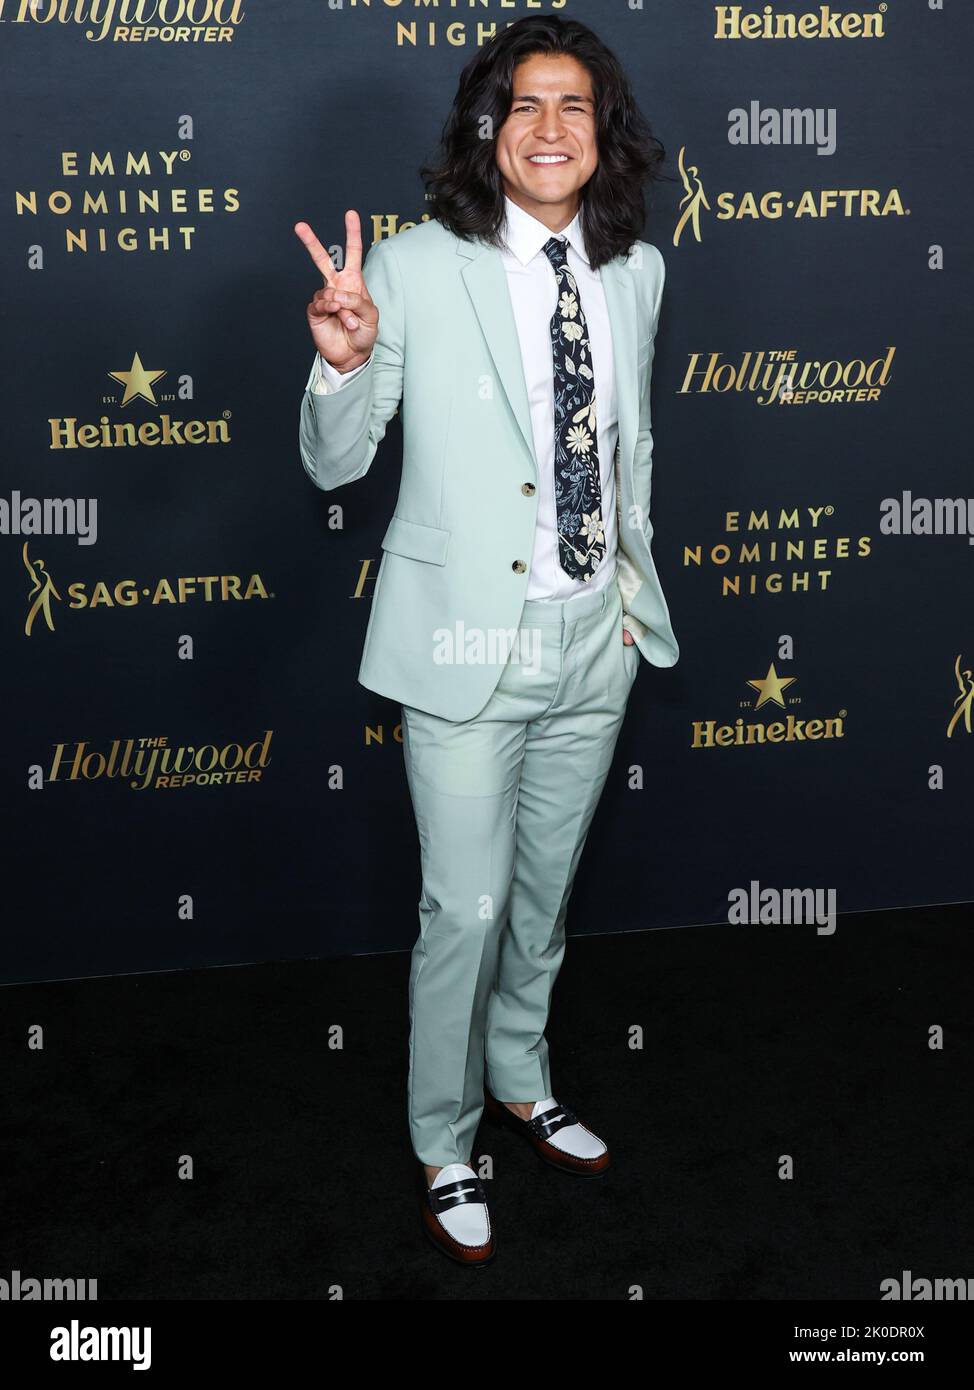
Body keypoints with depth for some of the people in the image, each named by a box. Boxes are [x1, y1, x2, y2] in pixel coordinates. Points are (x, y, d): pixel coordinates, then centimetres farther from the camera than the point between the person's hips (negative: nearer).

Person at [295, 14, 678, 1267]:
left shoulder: (636, 270, 4)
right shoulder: (415, 267, -11)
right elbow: (332, 465, -8)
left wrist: (637, 576, 14)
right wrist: (344, 364, -27)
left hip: (596, 637, 5)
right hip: (468, 642, -5)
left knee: (547, 888, 20)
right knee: (466, 907, 2)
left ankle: (522, 1083, 44)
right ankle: (444, 1149, 26)